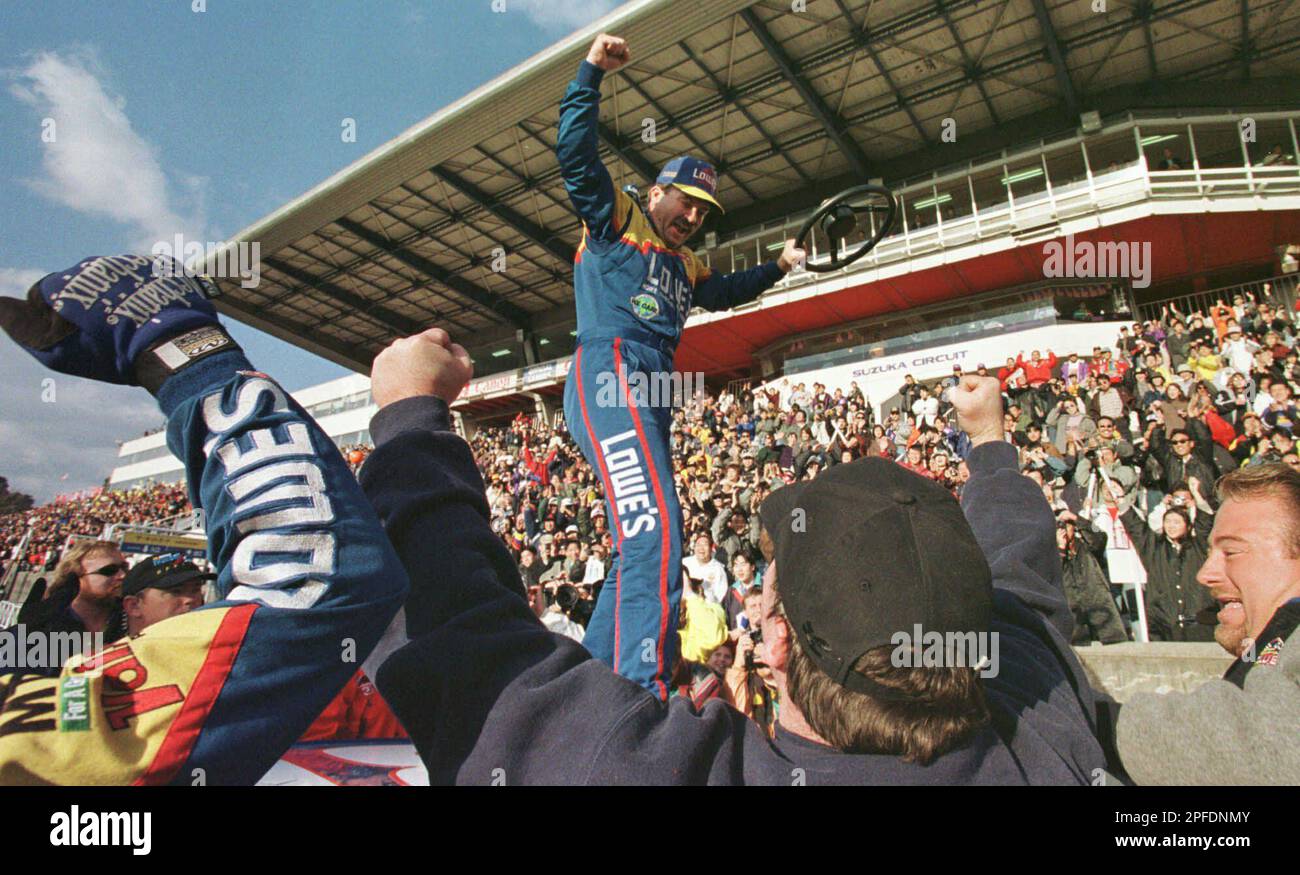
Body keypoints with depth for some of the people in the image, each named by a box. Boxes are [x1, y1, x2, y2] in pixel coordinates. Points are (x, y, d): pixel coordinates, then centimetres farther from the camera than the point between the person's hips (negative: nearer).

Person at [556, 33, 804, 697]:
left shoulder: (684, 264, 32)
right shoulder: (615, 218, 12)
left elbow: (723, 293, 48)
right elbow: (576, 154, 0)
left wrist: (778, 267, 47)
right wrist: (591, 73, -3)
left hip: (650, 400, 9)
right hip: (609, 376, -9)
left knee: (640, 549, 4)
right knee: (654, 531, -27)